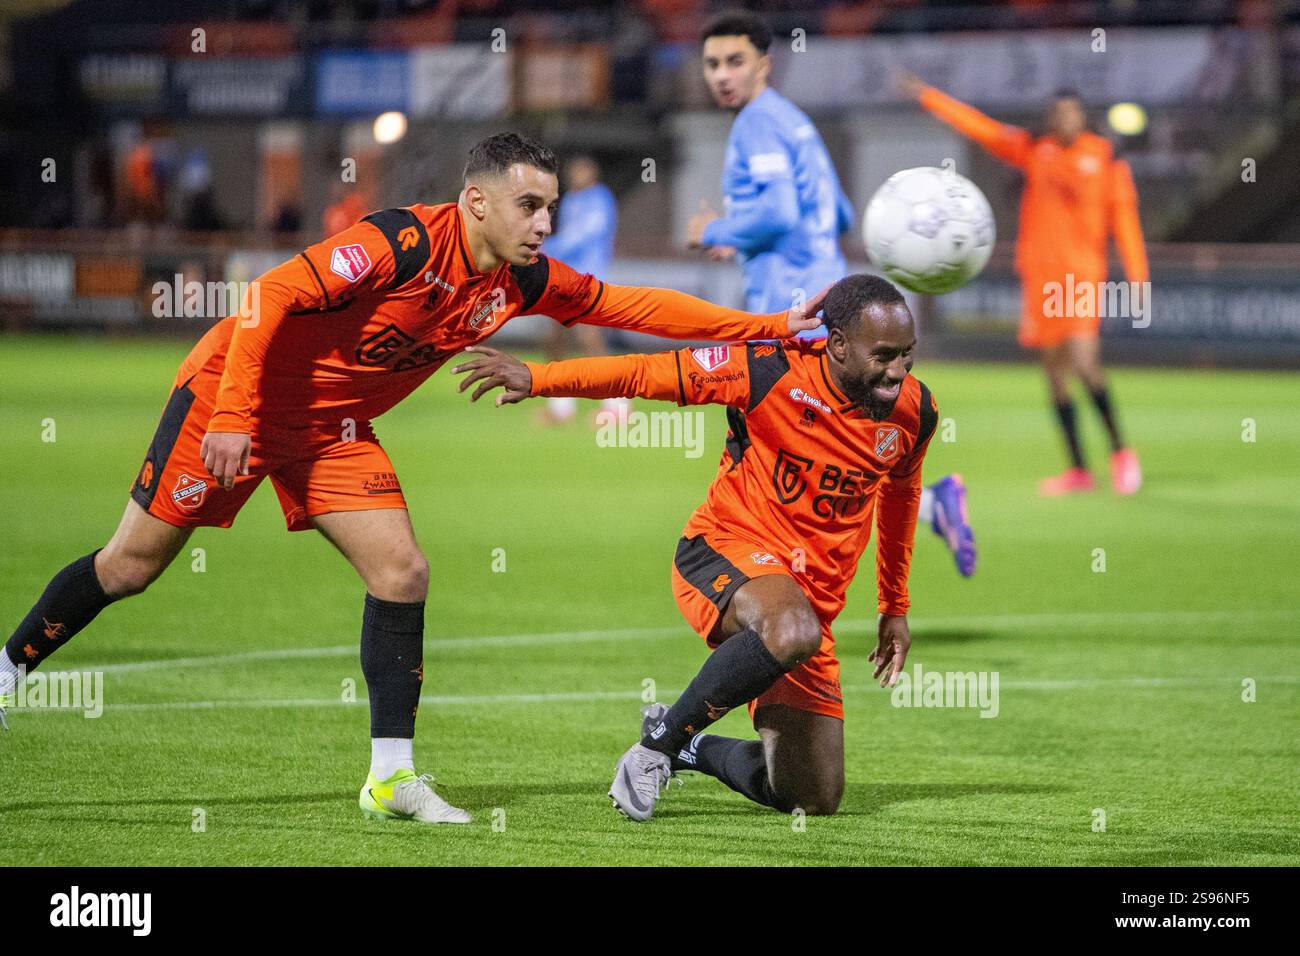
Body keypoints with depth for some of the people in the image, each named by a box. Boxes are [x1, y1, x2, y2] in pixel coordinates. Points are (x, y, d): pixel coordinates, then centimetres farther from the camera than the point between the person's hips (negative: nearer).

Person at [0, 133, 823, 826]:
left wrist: (771, 328, -5)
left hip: (333, 430, 6)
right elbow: (270, 298, -27)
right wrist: (233, 417, -28)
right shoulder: (402, 243, -28)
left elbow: (630, 304, -1)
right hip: (235, 394, -6)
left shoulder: (521, 282, -7)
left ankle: (392, 776, -2)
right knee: (132, 565, 0)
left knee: (402, 575, -7)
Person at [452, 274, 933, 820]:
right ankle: (663, 735, -16)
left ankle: (688, 750, 30)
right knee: (792, 631, -42)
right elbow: (649, 373, -12)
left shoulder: (914, 411, -2)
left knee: (814, 800, 0)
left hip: (811, 600, 5)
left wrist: (895, 607, 26)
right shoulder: (773, 371, -16)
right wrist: (536, 378, -22)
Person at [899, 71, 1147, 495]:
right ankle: (1078, 470, 9)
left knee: (1082, 361, -17)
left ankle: (1120, 451, 1)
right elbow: (980, 127, 12)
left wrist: (1137, 276, -8)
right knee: (1054, 369, 4)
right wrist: (927, 97, 11)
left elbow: (1124, 219, -2)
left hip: (1082, 273, -4)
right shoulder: (1034, 151, 9)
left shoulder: (1107, 162, -1)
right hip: (1039, 272, 4)